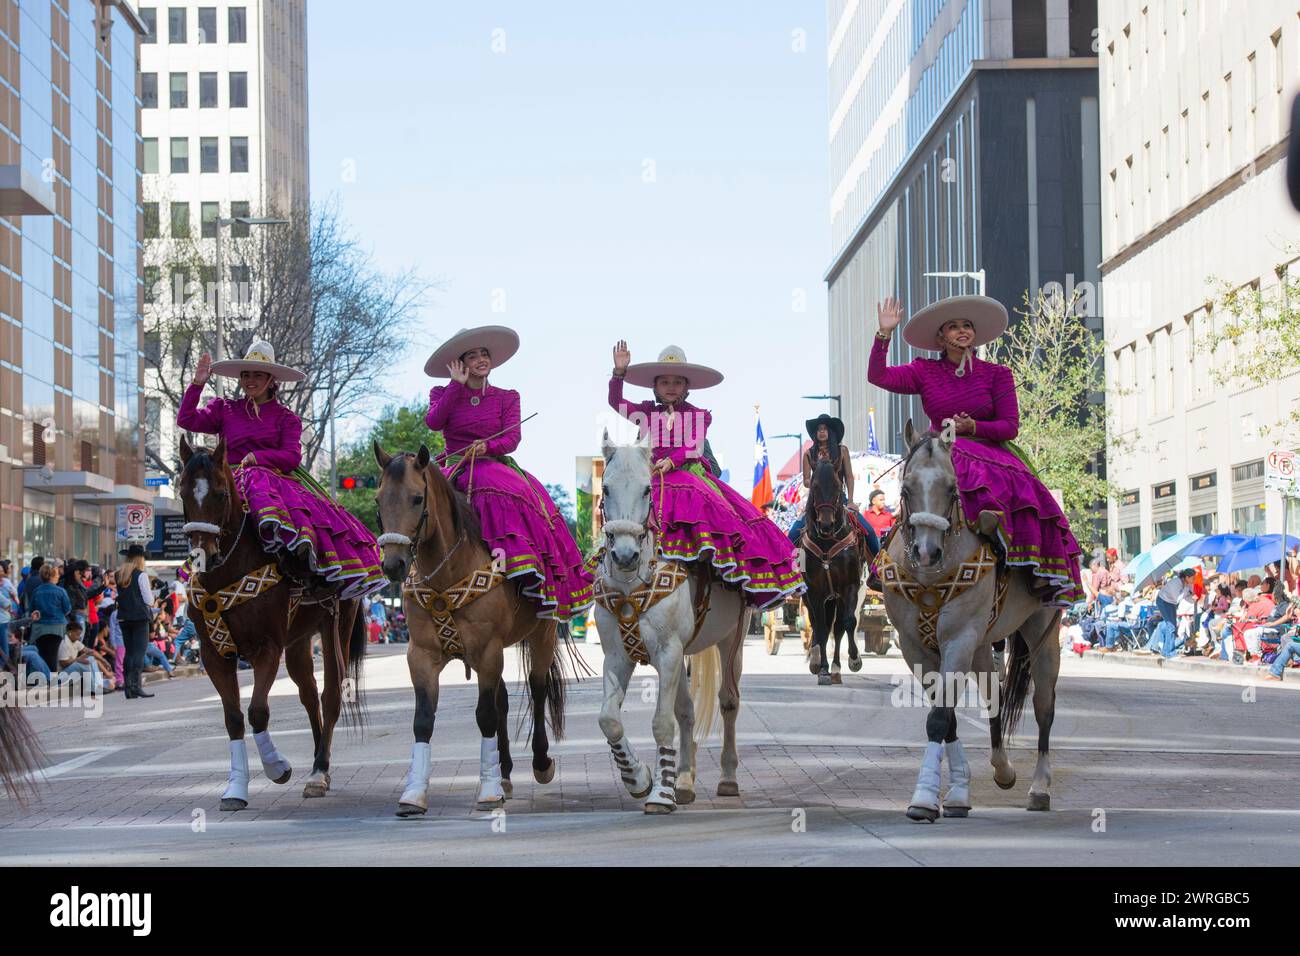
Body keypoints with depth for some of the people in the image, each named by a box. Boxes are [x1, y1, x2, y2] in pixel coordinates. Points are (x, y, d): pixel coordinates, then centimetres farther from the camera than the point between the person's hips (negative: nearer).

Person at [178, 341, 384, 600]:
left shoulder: (285, 417, 16)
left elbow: (292, 456, 2)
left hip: (280, 477, 2)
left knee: (314, 507, -28)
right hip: (238, 478, -2)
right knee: (259, 484, -39)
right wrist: (197, 384, 1)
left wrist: (256, 457, -11)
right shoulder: (225, 409, 19)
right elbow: (186, 420, 7)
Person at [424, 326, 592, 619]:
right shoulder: (444, 394, 14)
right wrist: (457, 386, -4)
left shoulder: (506, 397, 17)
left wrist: (487, 446, -19)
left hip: (496, 463, 3)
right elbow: (433, 421, -8)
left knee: (532, 494, -27)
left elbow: (512, 437, 1)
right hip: (457, 466, -3)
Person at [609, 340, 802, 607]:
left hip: (691, 470, 0)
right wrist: (619, 372, -2)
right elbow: (615, 404, 9)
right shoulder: (647, 413, 17)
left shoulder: (698, 415, 15)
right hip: (656, 475, 0)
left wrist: (672, 461, -17)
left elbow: (694, 446, -1)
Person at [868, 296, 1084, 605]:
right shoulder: (925, 372, 11)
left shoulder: (997, 374, 8)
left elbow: (1010, 426, 1)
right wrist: (884, 334, -8)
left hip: (990, 450, 0)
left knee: (1023, 490, -29)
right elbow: (878, 376, 1)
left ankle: (1040, 570, -33)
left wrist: (972, 427, -16)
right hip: (941, 452, 0)